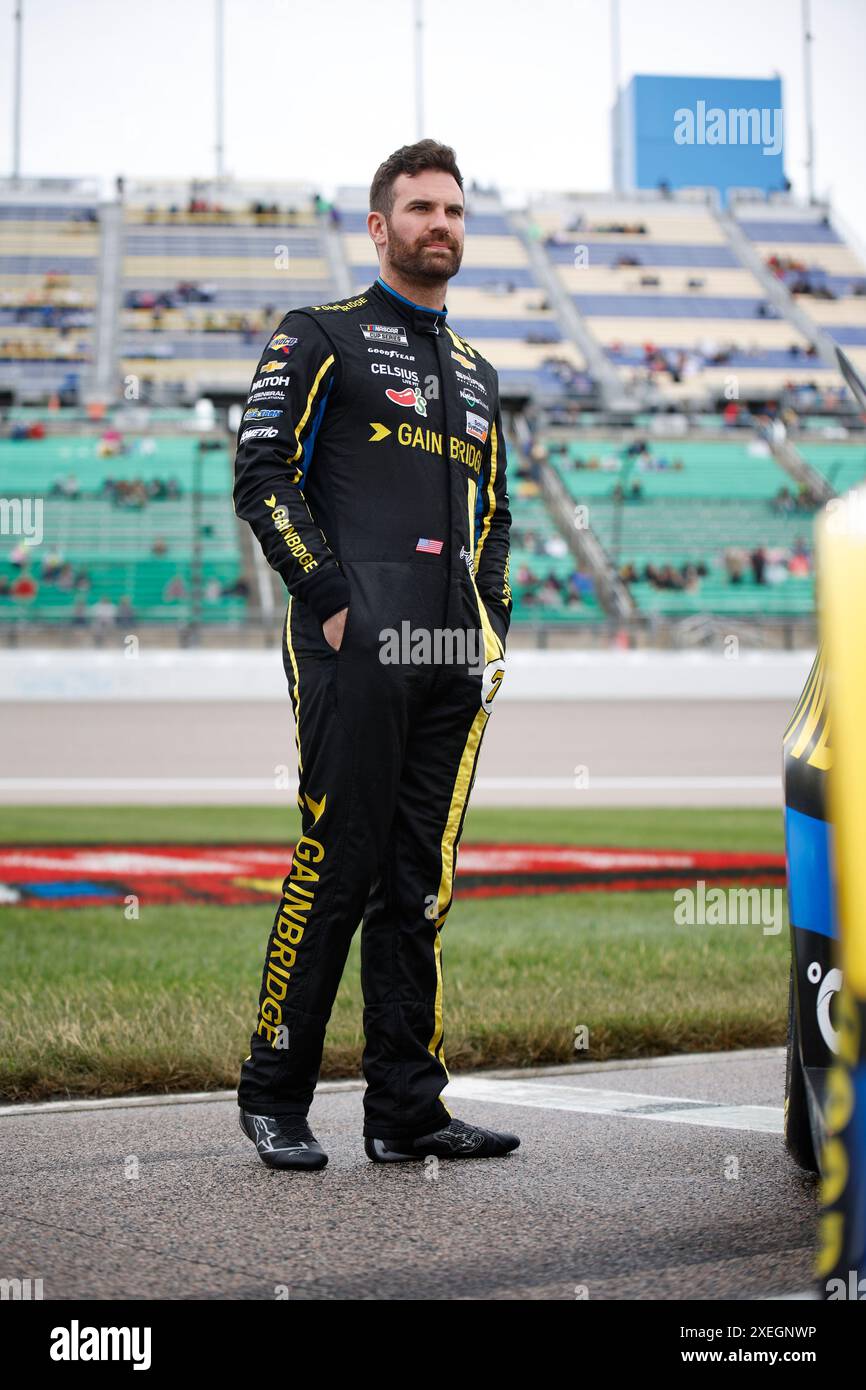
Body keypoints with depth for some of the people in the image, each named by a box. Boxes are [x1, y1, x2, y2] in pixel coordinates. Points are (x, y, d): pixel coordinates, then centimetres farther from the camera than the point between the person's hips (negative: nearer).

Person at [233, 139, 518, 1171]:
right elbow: (263, 475, -5)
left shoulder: (475, 372, 26)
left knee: (419, 886, 6)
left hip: (454, 662, 6)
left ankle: (407, 1109, 10)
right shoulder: (321, 337, 5)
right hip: (356, 650, -6)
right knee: (336, 871, -8)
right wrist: (330, 601, -12)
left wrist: (492, 622, 14)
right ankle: (273, 1097, 3)